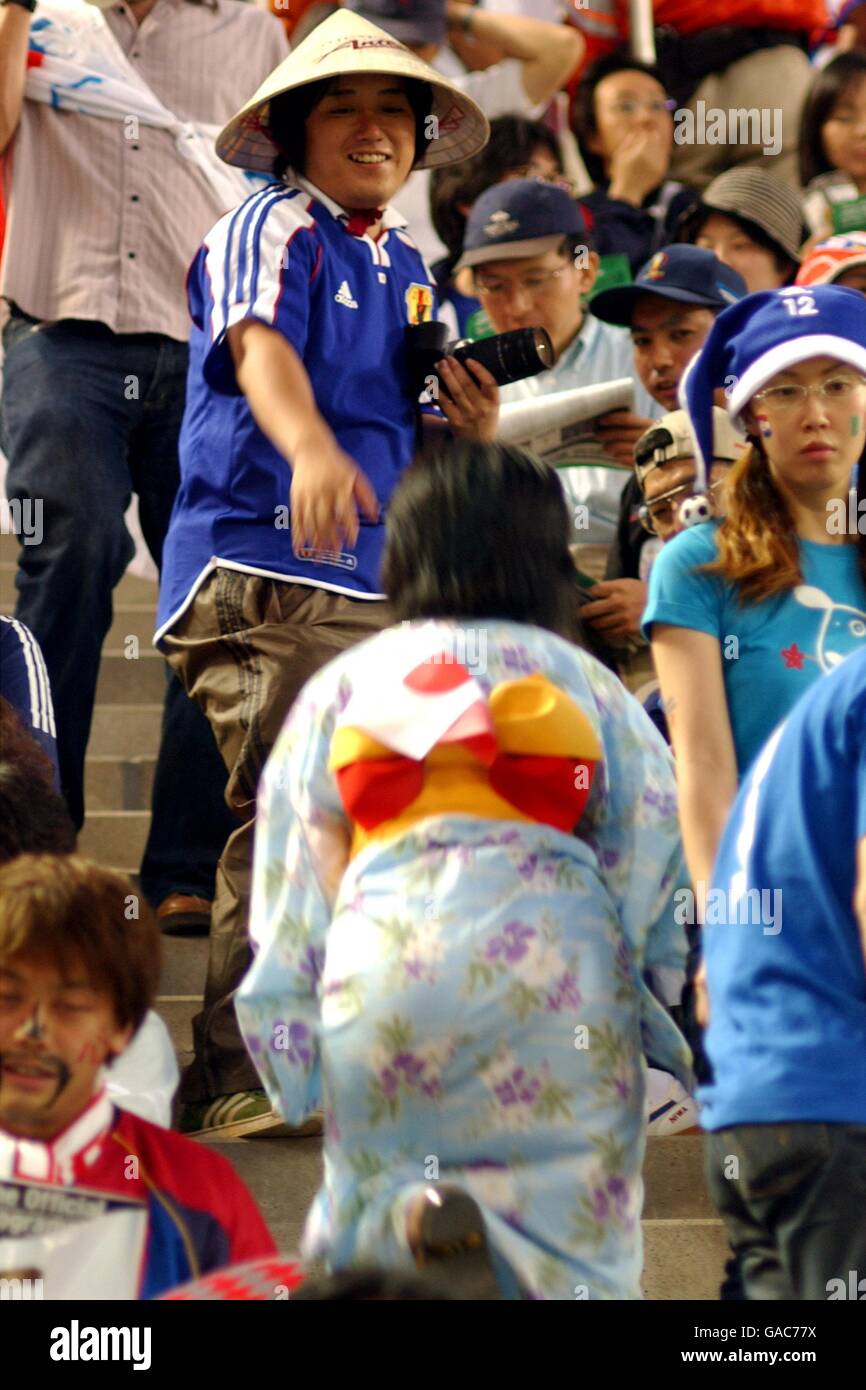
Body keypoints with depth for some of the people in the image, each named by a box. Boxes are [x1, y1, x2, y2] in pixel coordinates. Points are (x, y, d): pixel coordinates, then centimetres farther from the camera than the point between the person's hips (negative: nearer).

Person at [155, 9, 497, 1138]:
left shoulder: (406, 264, 20)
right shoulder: (274, 229, -4)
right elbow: (261, 347, -25)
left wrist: (468, 429, 4)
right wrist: (313, 450, -45)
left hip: (374, 584, 8)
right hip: (260, 573, -8)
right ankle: (236, 1080, -17)